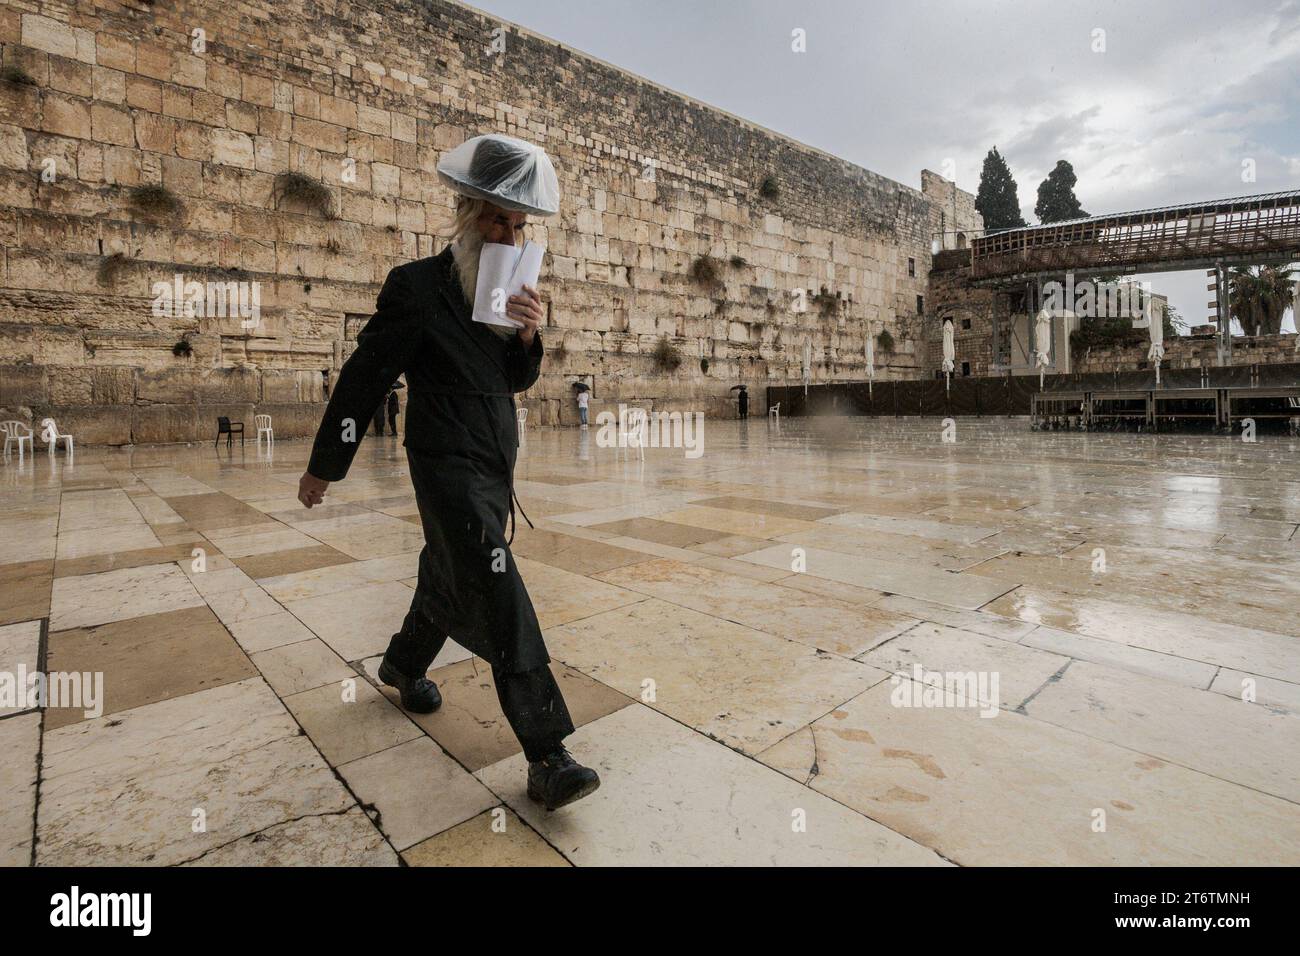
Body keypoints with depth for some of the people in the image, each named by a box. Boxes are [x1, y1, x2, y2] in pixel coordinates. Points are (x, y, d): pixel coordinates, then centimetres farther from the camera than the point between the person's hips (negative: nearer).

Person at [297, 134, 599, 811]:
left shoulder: (507, 290, 10)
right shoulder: (416, 286, -11)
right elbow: (362, 378, -7)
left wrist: (527, 337, -10)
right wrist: (324, 467, 0)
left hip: (495, 465, 8)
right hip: (449, 468, -8)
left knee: (449, 578, 22)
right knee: (500, 600, -13)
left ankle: (403, 665, 48)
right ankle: (547, 758, -8)